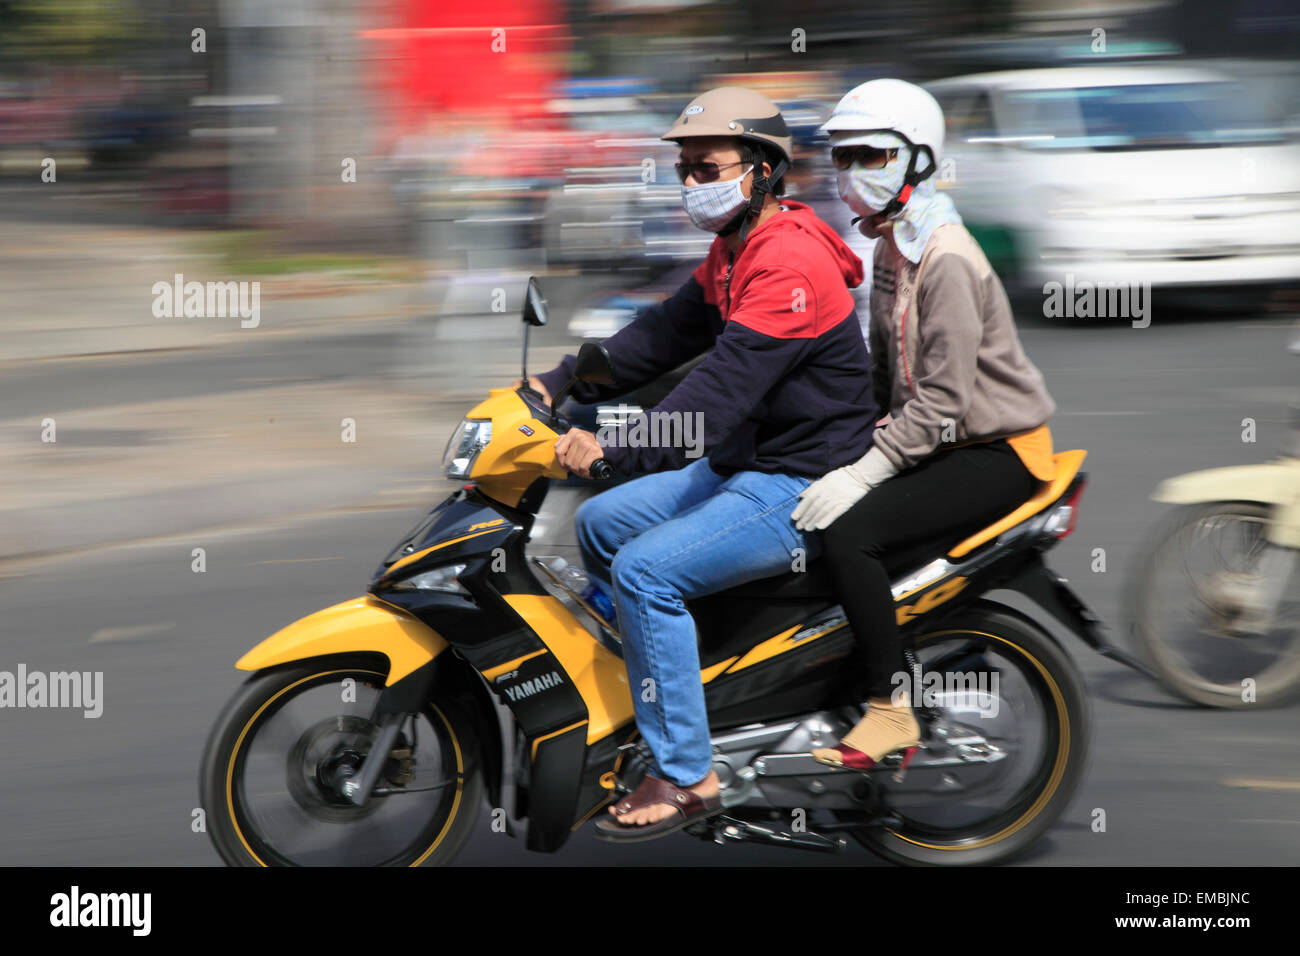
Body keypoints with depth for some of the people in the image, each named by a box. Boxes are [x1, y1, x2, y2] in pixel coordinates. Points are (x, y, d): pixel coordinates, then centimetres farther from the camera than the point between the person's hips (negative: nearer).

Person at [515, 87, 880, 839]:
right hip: (740, 466, 11)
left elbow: (724, 390, -31)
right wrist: (556, 386, 4)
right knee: (600, 525, 12)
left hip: (801, 489, -11)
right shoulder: (735, 250, 11)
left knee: (645, 572, -22)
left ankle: (686, 774, -16)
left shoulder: (789, 263, -23)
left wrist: (613, 450, -35)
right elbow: (665, 335, 14)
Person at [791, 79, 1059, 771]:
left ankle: (891, 711, -18)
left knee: (847, 532, -25)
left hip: (999, 451, -10)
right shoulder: (891, 247, 10)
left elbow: (943, 398, -24)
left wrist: (864, 473, -26)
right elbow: (889, 370, 19)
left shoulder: (947, 259, -20)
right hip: (937, 441, 10)